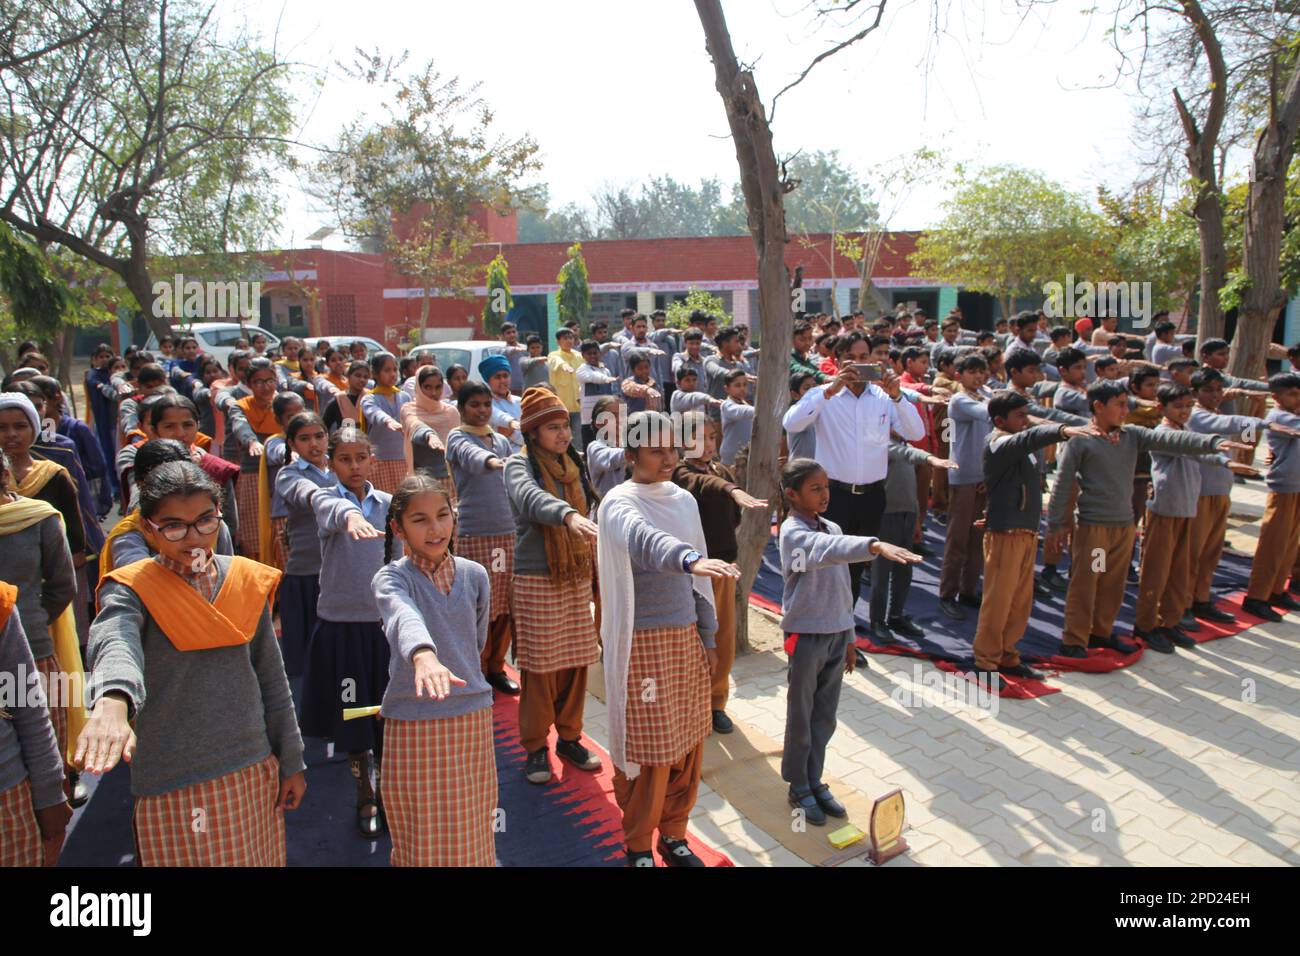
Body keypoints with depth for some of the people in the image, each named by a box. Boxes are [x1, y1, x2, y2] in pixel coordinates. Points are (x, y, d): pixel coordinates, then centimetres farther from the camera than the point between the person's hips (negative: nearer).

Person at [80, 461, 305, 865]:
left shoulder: (247, 580, 3)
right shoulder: (131, 590, -9)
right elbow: (114, 644, -33)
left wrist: (291, 763, 10)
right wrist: (112, 702, -55)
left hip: (255, 773, 4)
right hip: (173, 786, -4)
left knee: (259, 859, 15)